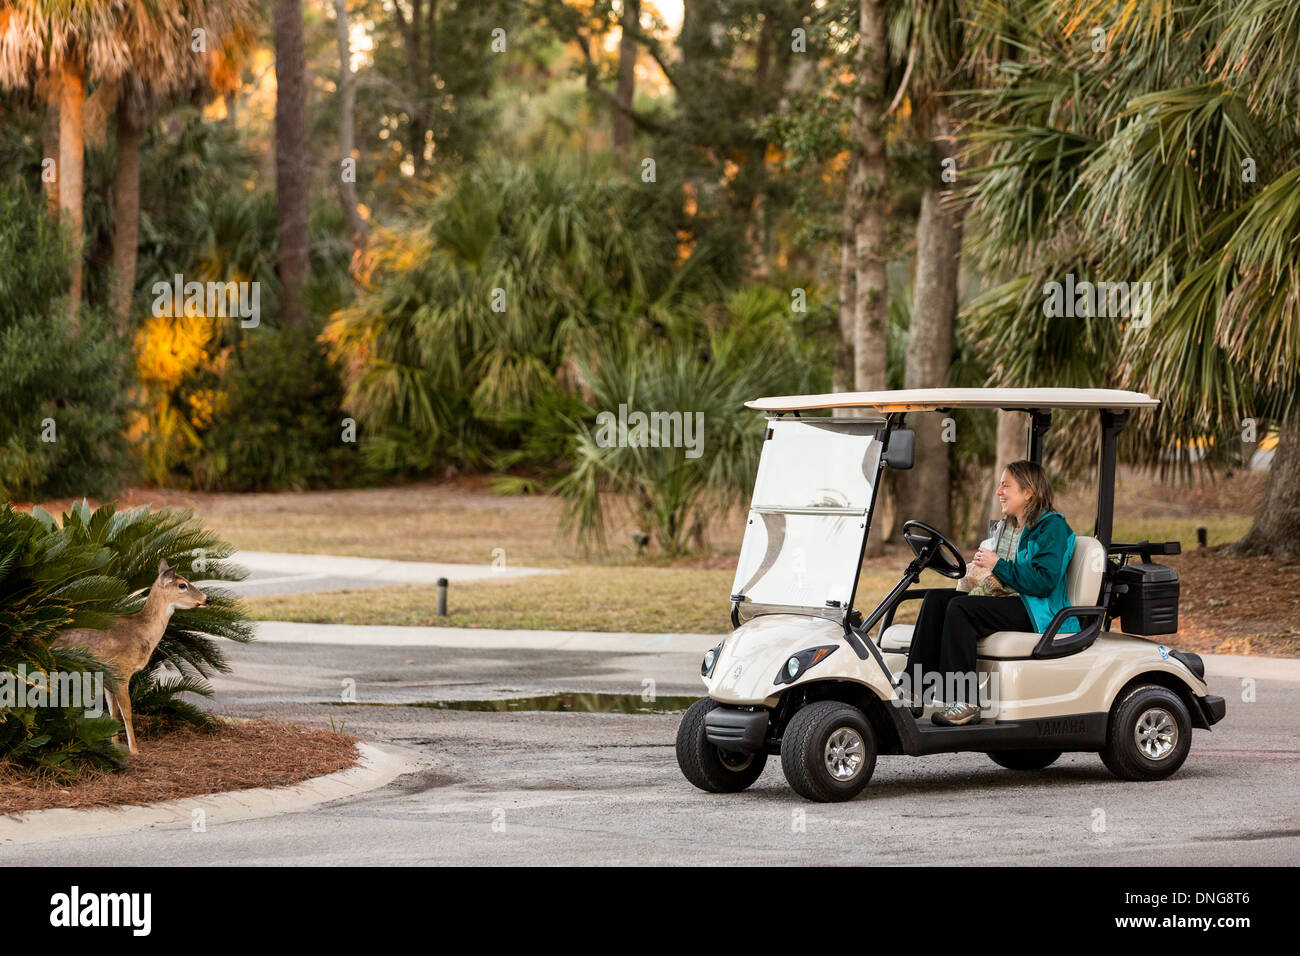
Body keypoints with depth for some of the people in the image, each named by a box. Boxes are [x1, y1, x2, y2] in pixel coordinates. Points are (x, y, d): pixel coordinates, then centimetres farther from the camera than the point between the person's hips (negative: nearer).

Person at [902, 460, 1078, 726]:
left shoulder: (1052, 526, -10)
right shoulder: (1026, 529, 19)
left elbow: (1044, 582, -20)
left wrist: (999, 566, -15)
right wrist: (986, 568, 5)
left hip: (1041, 615, -10)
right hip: (1021, 605, 10)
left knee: (960, 608, -27)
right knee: (937, 599, -4)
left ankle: (966, 702, -27)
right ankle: (914, 687, -12)